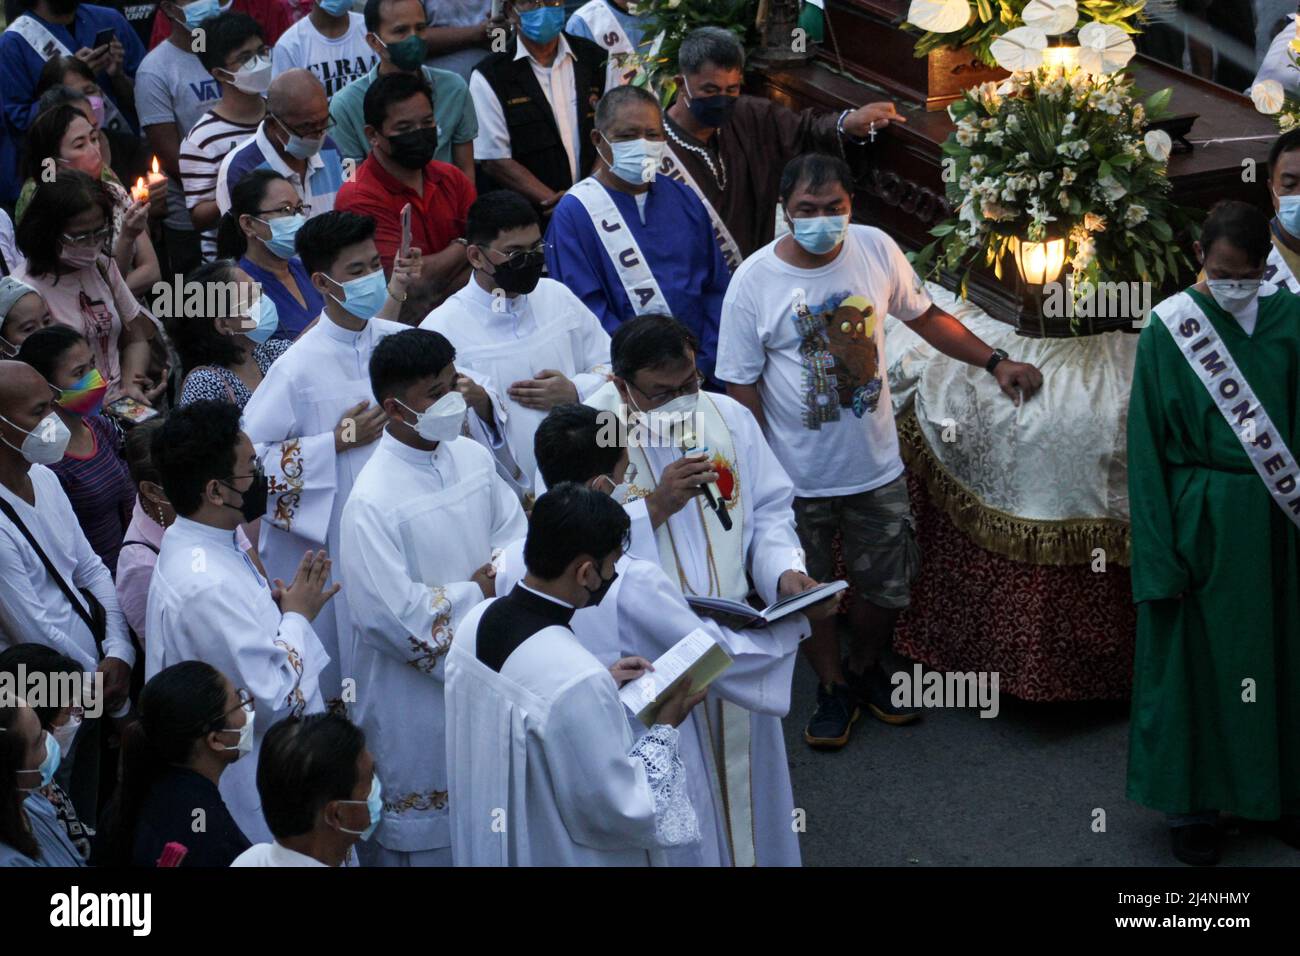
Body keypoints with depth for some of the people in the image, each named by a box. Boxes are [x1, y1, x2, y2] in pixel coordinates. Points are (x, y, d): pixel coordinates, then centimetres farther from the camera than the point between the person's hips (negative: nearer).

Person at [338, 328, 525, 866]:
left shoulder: (471, 457, -1)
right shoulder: (372, 502, -24)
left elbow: (514, 533, 8)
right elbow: (390, 615, -27)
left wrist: (497, 572, -14)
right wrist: (477, 591, -16)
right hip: (415, 692, -7)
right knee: (423, 838, 7)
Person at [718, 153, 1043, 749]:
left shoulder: (876, 251, -8)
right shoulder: (754, 281, -17)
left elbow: (924, 316, 8)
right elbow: (742, 386, -11)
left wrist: (995, 362, 3)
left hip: (877, 468, 3)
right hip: (797, 479, -2)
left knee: (886, 588, 15)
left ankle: (865, 668, 43)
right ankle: (834, 688, 37)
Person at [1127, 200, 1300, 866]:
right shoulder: (1169, 328, -8)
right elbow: (1147, 447, -6)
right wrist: (1159, 555, -9)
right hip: (1200, 522, -3)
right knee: (1193, 658, 5)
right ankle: (1191, 803, 18)